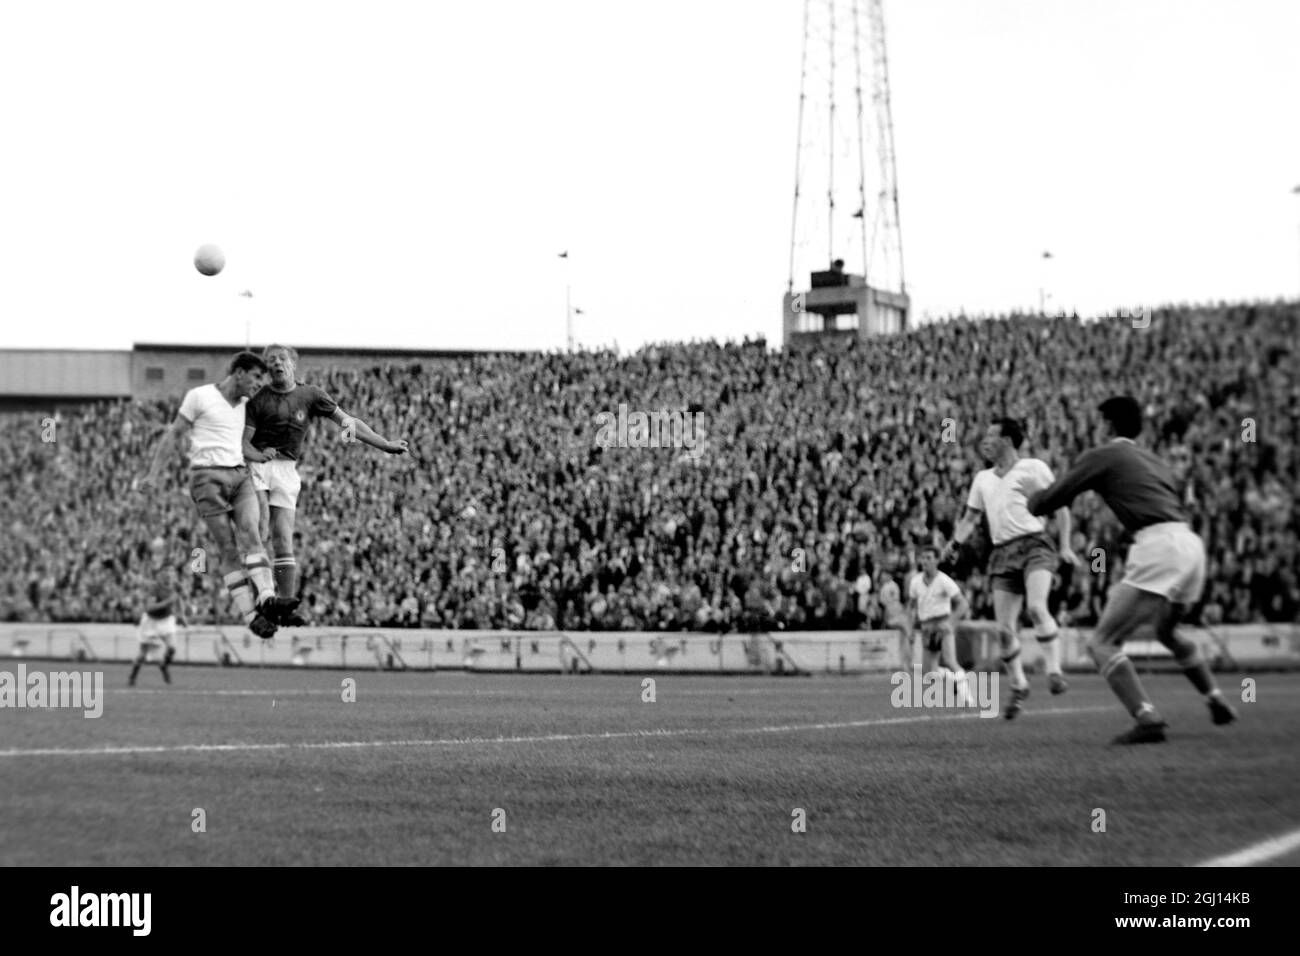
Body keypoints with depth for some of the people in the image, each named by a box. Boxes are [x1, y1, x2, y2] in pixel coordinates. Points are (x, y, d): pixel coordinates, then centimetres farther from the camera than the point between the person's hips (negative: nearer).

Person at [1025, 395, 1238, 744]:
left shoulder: (1101, 456, 5)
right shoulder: (1153, 459, 27)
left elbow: (1048, 501, 7)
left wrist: (1033, 498, 30)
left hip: (1159, 548, -8)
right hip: (1191, 544, 8)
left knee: (1102, 643, -6)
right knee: (1166, 630, 35)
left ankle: (1148, 719, -21)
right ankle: (1218, 703, 38)